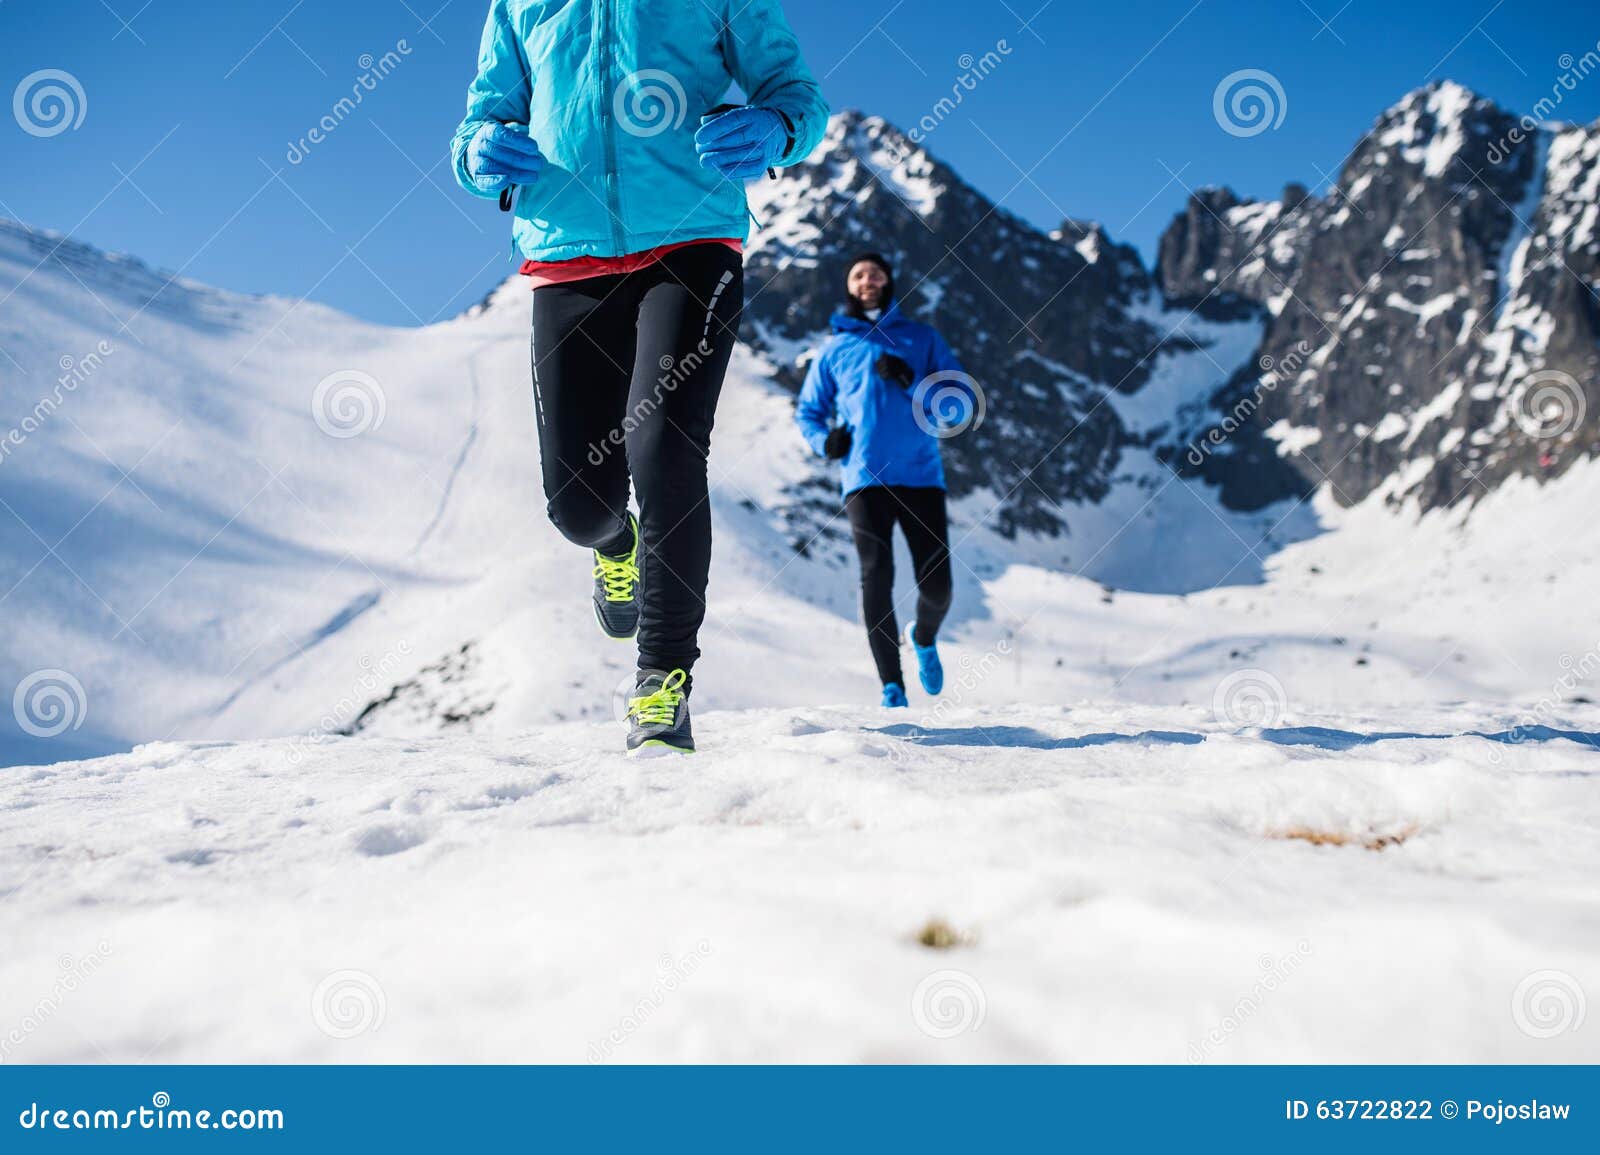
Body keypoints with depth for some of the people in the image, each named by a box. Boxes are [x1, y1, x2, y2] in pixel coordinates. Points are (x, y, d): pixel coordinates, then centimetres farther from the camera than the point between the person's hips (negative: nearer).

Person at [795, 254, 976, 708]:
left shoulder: (922, 338, 13)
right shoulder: (835, 349, 15)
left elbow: (963, 403, 6)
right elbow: (808, 411, 24)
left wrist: (913, 384, -11)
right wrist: (825, 440, 2)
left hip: (920, 474, 0)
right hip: (865, 478, 0)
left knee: (936, 585, -3)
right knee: (877, 578, -14)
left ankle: (924, 638, 31)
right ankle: (892, 687, -6)